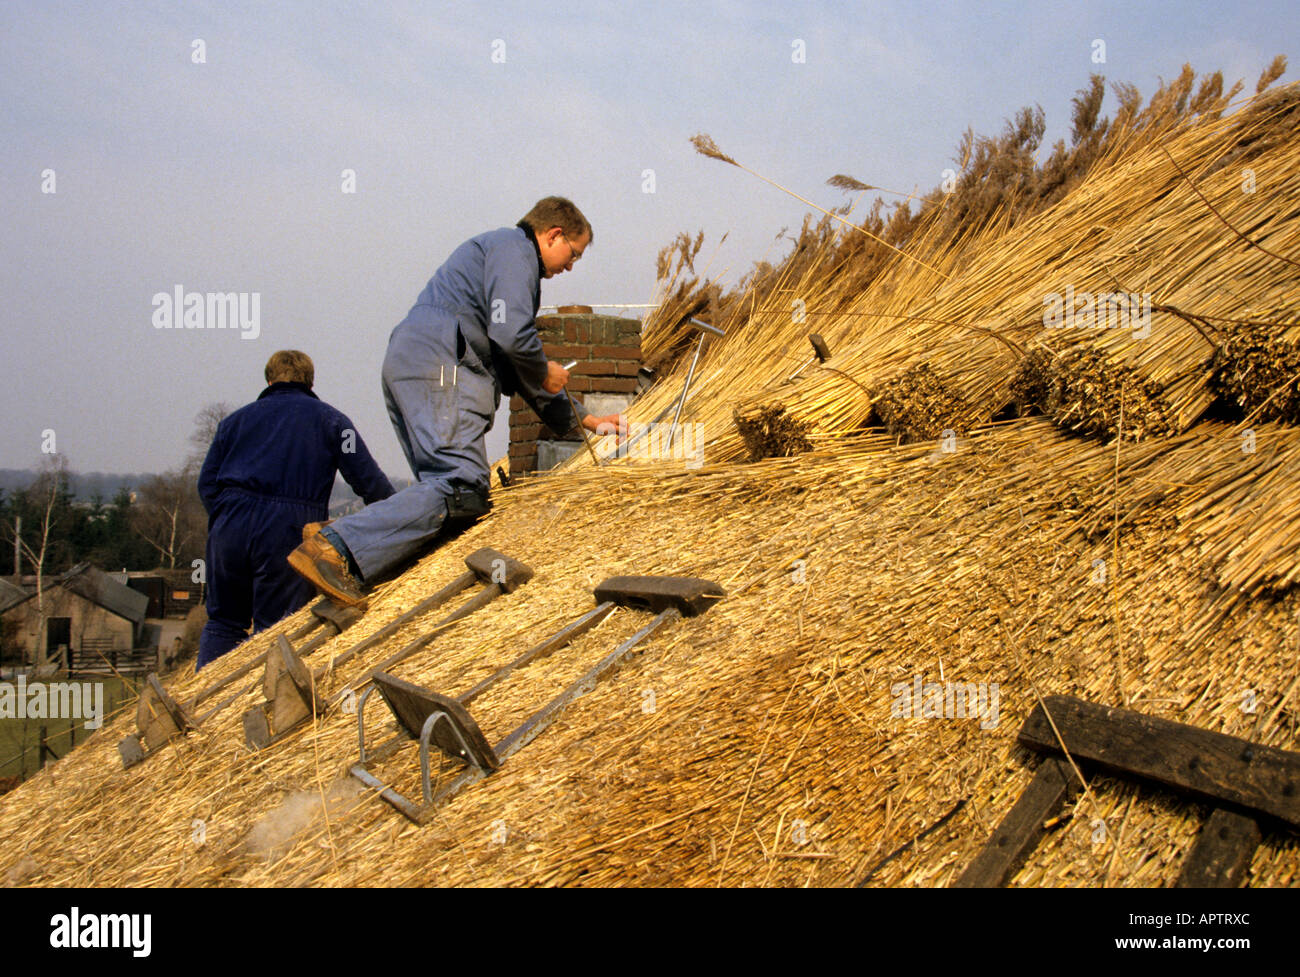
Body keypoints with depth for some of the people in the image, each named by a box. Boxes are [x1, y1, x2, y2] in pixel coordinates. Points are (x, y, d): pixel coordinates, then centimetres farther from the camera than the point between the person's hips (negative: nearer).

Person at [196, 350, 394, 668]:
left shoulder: (237, 419, 21)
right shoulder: (330, 420, 14)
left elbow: (207, 484, 15)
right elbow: (369, 481, 6)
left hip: (231, 529, 3)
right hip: (289, 534, -3)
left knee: (222, 622, 15)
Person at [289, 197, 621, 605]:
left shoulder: (511, 254, 36)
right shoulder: (513, 248, 3)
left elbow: (515, 365, 38)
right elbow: (510, 334, -15)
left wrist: (580, 419, 38)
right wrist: (545, 373, 6)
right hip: (439, 364, -11)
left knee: (446, 488, 3)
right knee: (461, 489, -20)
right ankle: (333, 549, -33)